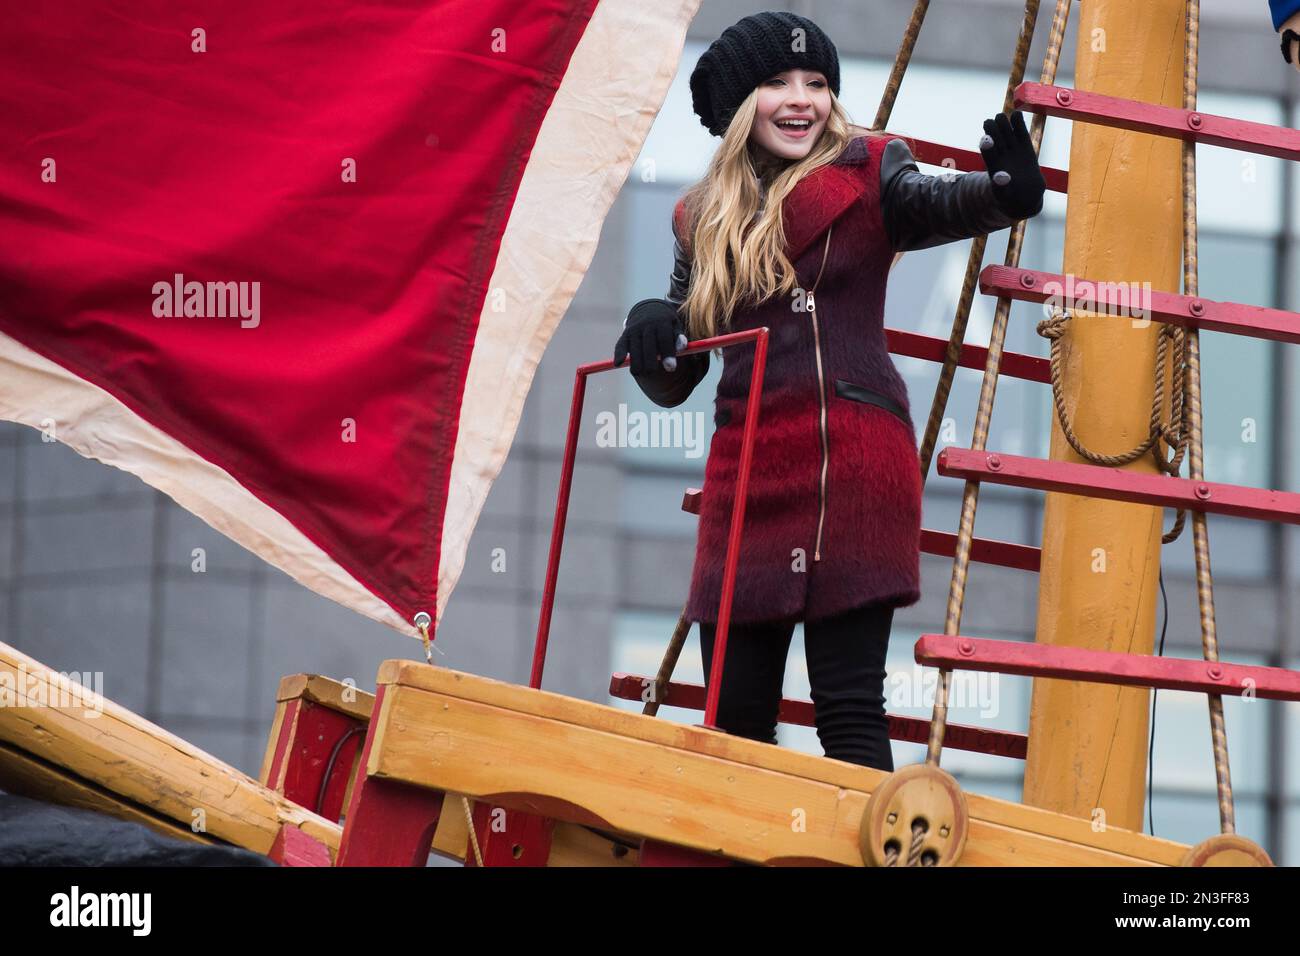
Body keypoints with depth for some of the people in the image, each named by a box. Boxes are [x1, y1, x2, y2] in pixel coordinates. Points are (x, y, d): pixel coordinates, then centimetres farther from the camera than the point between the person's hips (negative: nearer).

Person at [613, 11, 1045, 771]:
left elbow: (926, 205, -19)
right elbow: (672, 383, 19)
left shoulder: (864, 172, 4)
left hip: (849, 459, -5)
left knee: (848, 703, -8)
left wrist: (1004, 193, -41)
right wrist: (650, 334, -4)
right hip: (744, 469, 5)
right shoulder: (705, 219, 16)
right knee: (734, 712, 3)